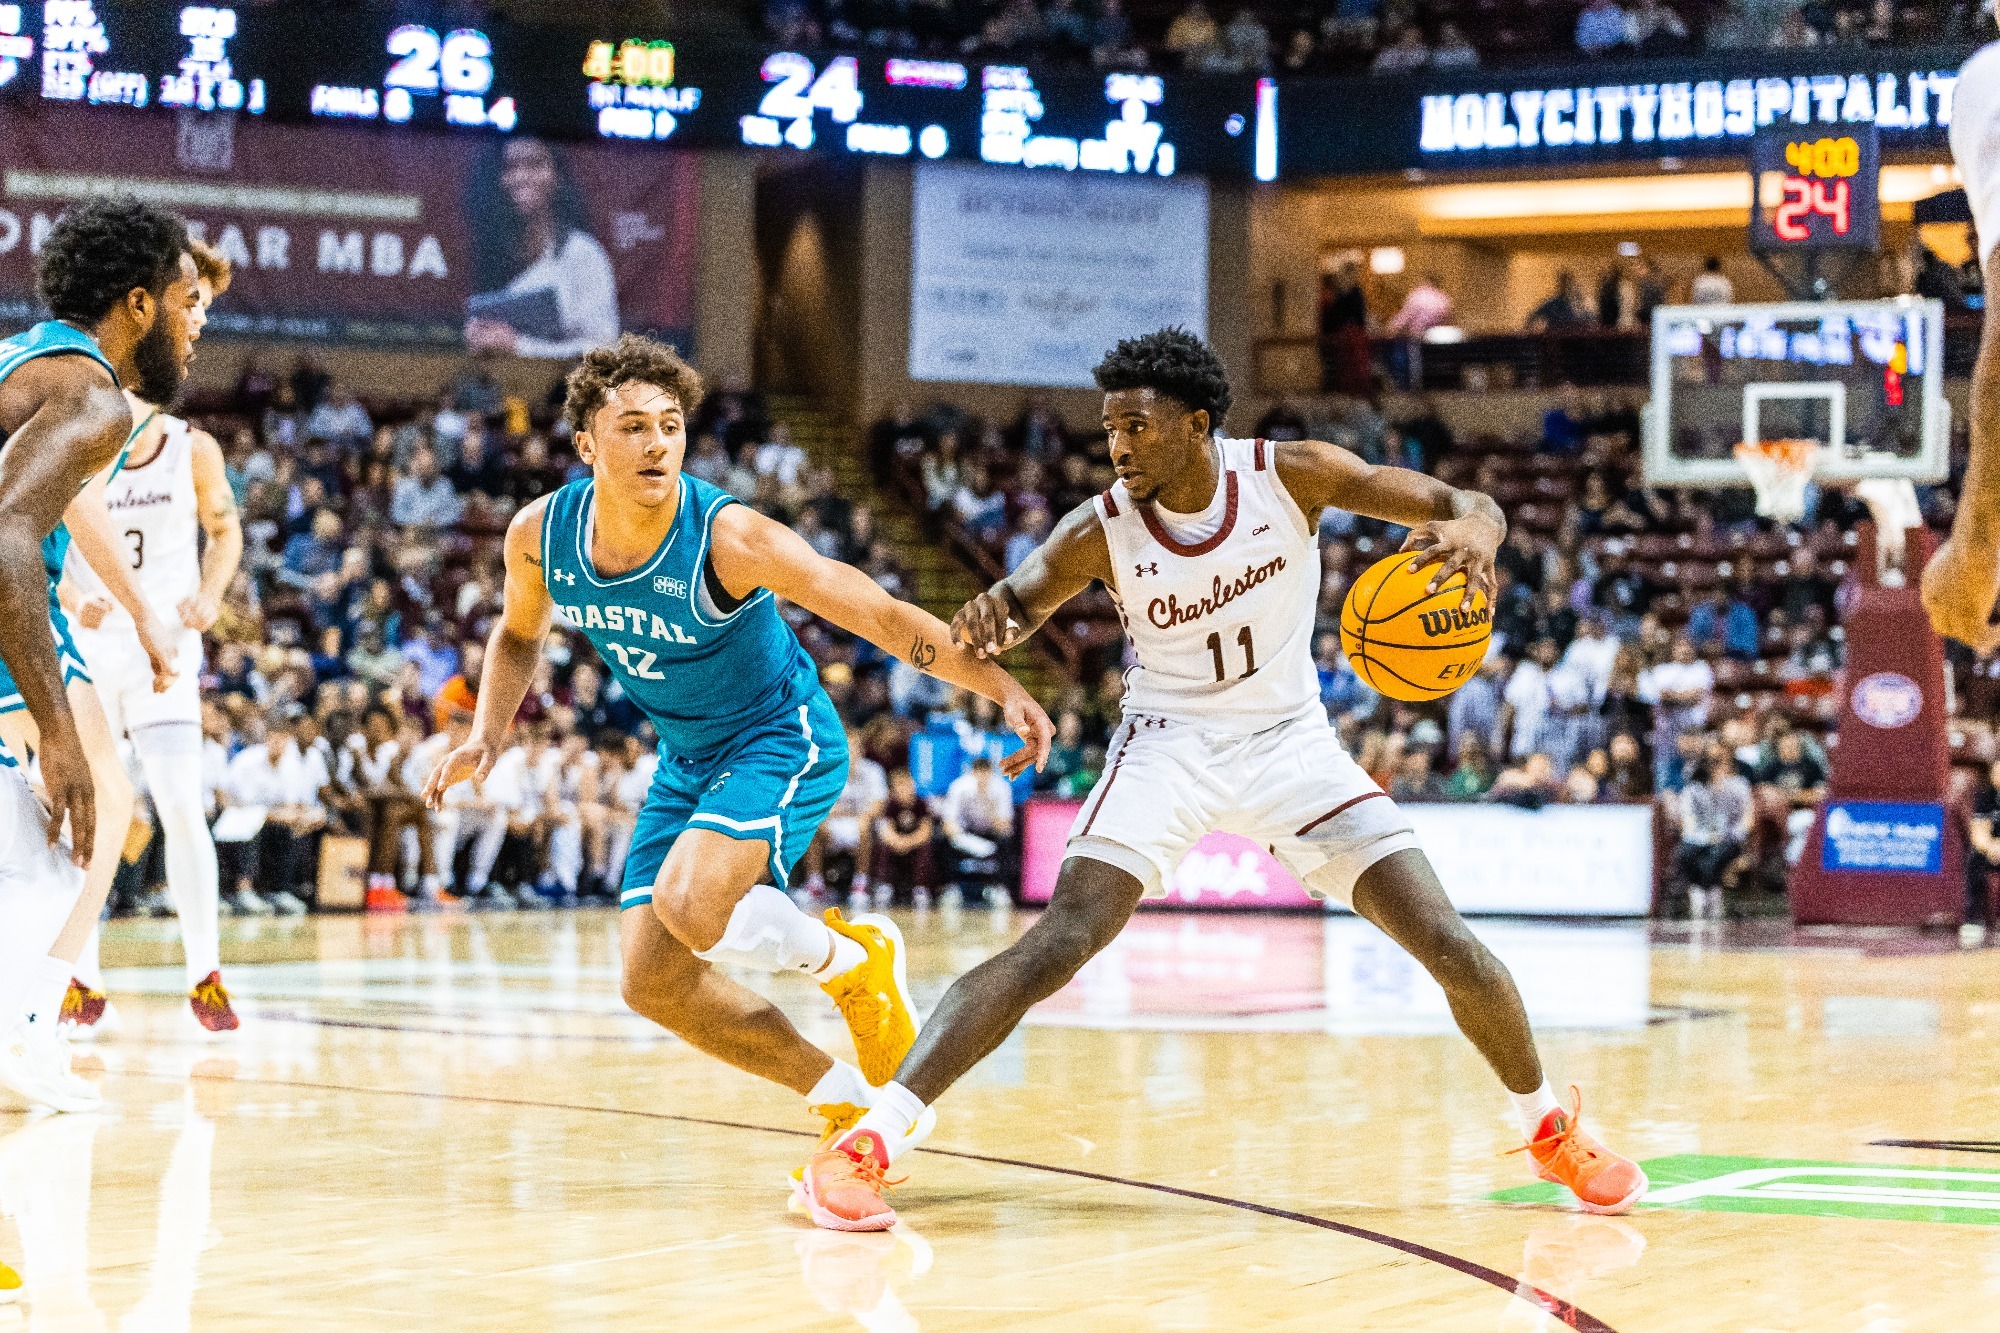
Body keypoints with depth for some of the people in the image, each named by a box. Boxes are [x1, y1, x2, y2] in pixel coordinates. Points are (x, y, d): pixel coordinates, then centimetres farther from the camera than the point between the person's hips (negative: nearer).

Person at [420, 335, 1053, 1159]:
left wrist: (1003, 690, -30)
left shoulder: (729, 538, -28)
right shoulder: (539, 535, -13)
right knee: (654, 981, 1)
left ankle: (850, 960, -1)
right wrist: (487, 734, -4)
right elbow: (519, 635, 11)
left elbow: (883, 618, -25)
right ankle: (846, 1099, 16)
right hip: (687, 761, 7)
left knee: (689, 908, -32)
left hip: (781, 741, -7)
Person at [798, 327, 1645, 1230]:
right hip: (1171, 743, -1)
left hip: (1290, 740, 2)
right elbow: (1014, 608, -5)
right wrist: (987, 621, -31)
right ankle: (863, 1144, -25)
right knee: (1058, 944, -23)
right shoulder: (1101, 531, -15)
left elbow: (1464, 505, -12)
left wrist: (1472, 529, -38)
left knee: (1448, 944, -5)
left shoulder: (1292, 476, -15)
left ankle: (1550, 1128, 22)